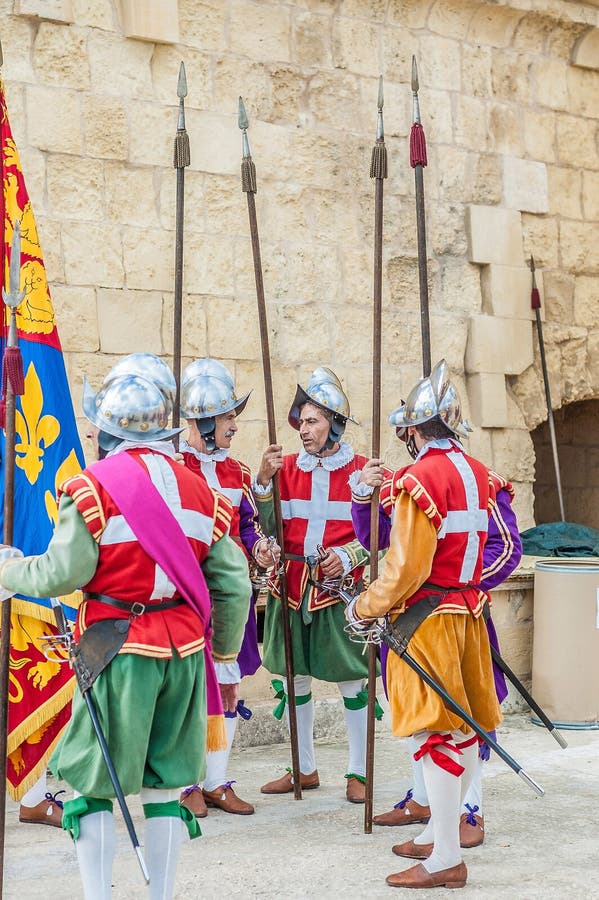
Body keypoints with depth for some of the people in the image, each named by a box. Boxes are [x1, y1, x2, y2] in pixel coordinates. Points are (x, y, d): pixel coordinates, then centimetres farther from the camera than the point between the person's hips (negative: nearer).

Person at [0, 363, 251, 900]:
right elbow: (233, 585, 8)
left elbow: (63, 573, -9)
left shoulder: (93, 486, -9)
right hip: (184, 651, 5)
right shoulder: (199, 490, 7)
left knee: (92, 782, 7)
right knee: (166, 785, 14)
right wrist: (226, 655, 21)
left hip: (118, 651, -4)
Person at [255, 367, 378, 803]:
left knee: (352, 680, 1)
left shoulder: (361, 470, -2)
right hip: (291, 588, 3)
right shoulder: (288, 467, 6)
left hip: (341, 589, -3)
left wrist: (350, 556, -14)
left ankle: (358, 772, 14)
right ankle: (305, 768, 25)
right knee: (294, 678, 11)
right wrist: (264, 481, -15)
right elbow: (270, 527, -3)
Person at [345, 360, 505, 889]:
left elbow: (407, 569, -19)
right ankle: (441, 832, 28)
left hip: (428, 618, -8)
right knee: (463, 730, 14)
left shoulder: (420, 479, -17)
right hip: (468, 612, 8)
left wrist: (365, 607, -6)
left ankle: (446, 860, 1)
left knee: (436, 733, -4)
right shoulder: (478, 474, 8)